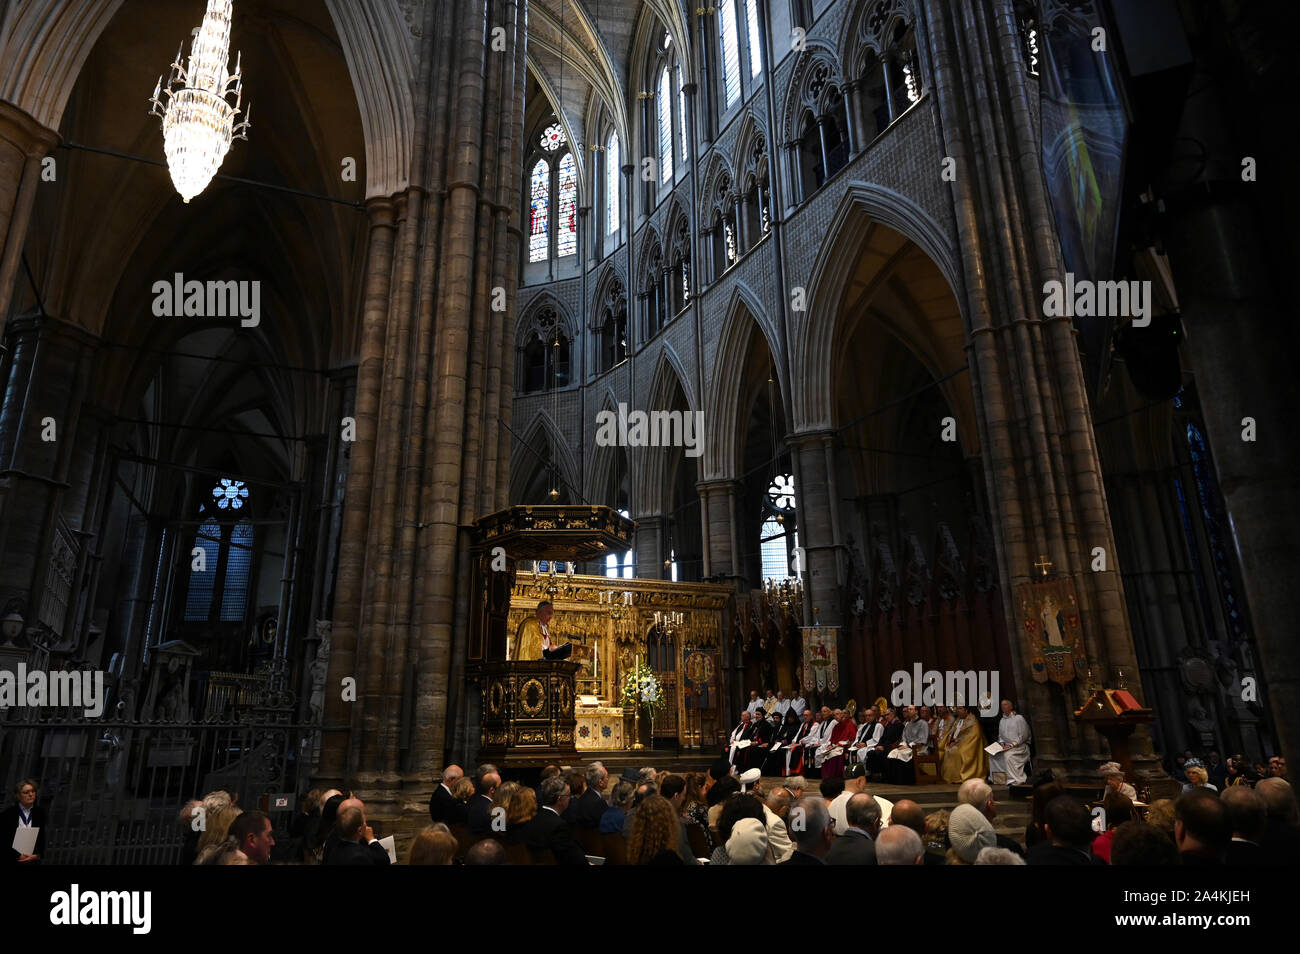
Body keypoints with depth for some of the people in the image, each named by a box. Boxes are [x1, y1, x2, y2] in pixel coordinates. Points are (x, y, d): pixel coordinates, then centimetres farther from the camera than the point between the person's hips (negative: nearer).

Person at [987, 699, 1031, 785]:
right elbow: (1000, 736, 22)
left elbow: (1023, 736, -9)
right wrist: (1002, 744, 1)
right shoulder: (1002, 720, 18)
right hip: (1006, 746, 6)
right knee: (993, 755, -17)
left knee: (1008, 754, -33)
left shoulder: (1019, 718, -3)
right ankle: (995, 778, -11)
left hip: (1020, 746, -6)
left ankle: (1015, 780, -26)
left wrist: (1012, 744, -16)